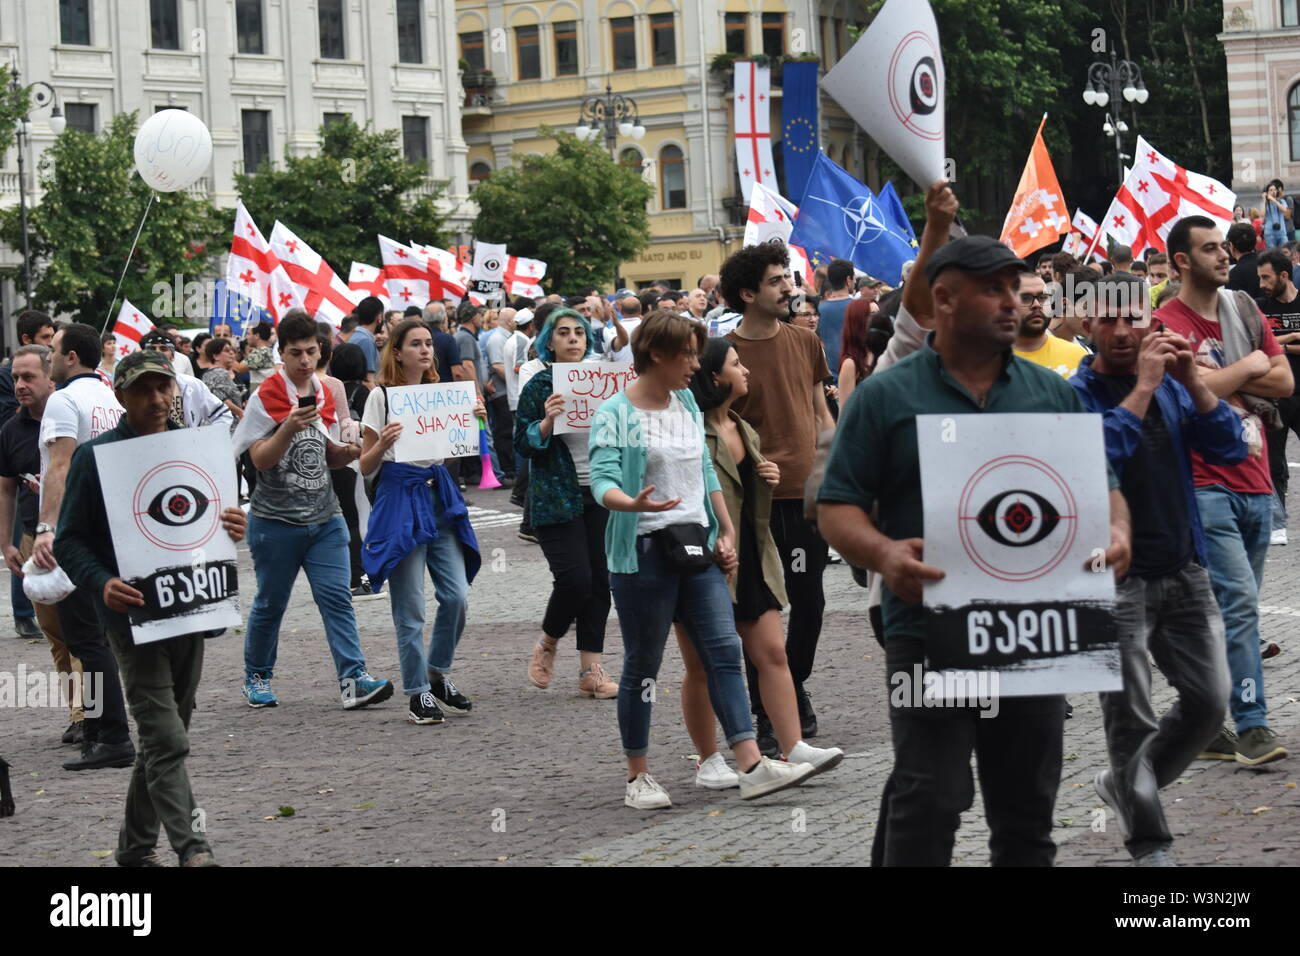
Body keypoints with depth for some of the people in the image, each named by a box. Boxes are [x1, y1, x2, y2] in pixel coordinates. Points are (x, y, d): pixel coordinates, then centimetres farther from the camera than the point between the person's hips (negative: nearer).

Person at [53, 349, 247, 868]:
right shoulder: (95, 456, -6)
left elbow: (211, 522, 18)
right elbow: (68, 541, -5)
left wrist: (235, 528, -7)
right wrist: (103, 583, -23)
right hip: (134, 614, -6)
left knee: (165, 736, 14)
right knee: (167, 741, -13)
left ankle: (136, 847, 27)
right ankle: (192, 850, -16)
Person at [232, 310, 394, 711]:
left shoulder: (325, 394, 9)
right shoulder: (266, 398, -8)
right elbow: (261, 460, -14)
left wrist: (348, 452, -3)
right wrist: (289, 428, -28)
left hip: (324, 517, 4)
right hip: (276, 521, -4)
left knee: (336, 597, -6)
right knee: (270, 602, 7)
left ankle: (353, 679, -12)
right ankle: (257, 678, 24)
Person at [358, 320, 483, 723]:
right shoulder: (382, 396, -2)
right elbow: (366, 467, -1)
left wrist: (474, 422, 3)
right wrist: (383, 444, -21)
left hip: (440, 496, 5)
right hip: (399, 498, -5)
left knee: (457, 596, -1)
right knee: (410, 607, -3)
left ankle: (438, 674, 19)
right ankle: (418, 693, 5)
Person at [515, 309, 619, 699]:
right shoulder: (538, 387, -2)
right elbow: (523, 445, -4)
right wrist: (546, 422, -22)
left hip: (601, 495, 4)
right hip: (556, 498, -4)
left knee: (599, 580, 1)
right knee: (575, 577, -14)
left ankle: (591, 671, 7)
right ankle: (547, 644, 14)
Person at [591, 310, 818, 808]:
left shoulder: (687, 403, 12)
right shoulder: (615, 414, -9)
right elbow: (602, 480, -18)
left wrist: (726, 532, 16)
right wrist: (633, 503, -38)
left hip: (695, 543, 6)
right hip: (644, 551, -6)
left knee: (725, 651, -3)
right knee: (642, 664, 2)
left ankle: (752, 766, -6)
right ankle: (638, 777, 13)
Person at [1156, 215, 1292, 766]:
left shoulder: (1244, 310, 15)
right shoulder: (1167, 324, -6)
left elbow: (1284, 381, 8)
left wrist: (1224, 378, -6)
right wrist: (1248, 366, -3)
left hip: (1256, 483, 7)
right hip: (1206, 485, -7)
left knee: (1233, 608, 9)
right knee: (1239, 602, -14)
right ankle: (1252, 726, -14)